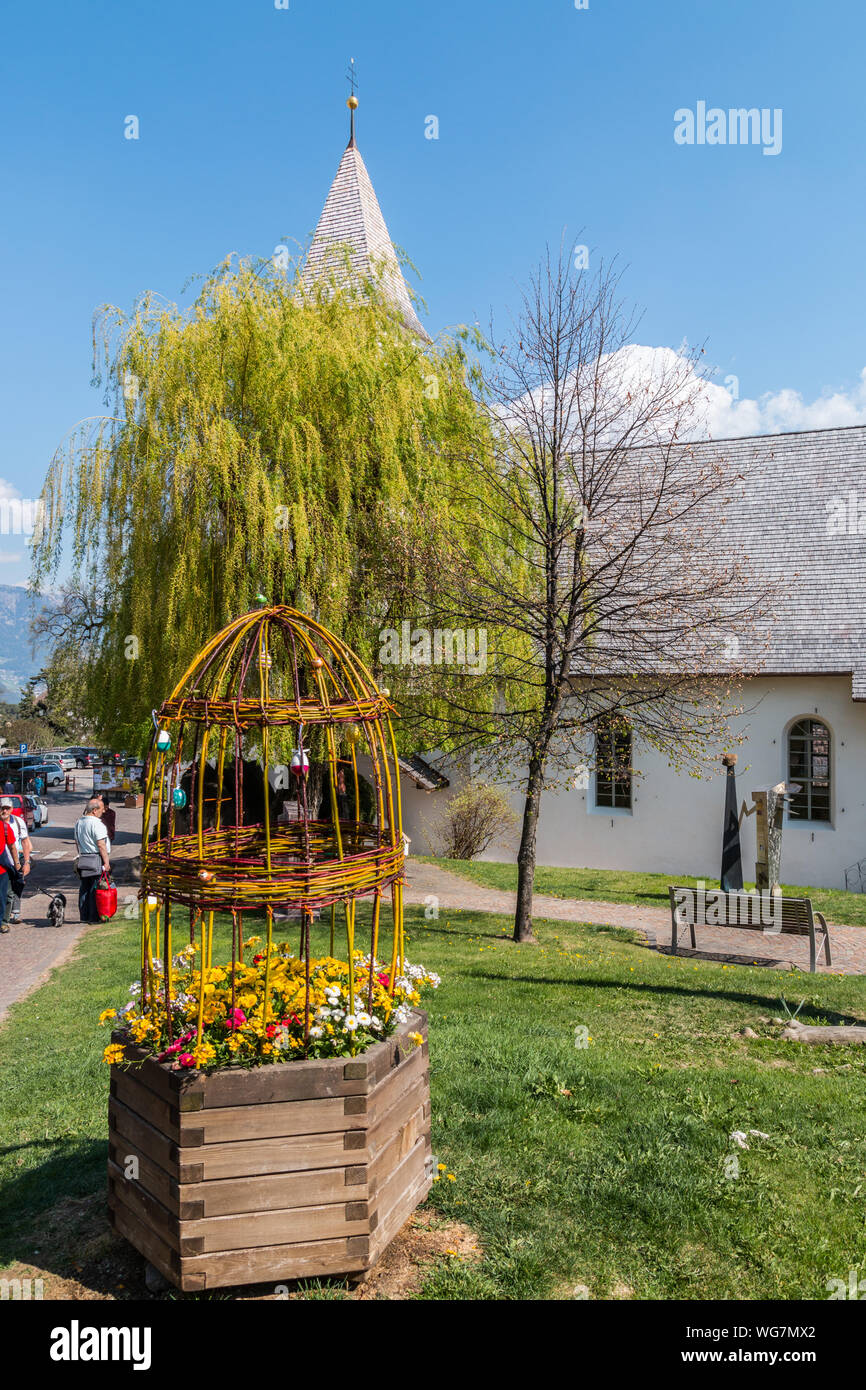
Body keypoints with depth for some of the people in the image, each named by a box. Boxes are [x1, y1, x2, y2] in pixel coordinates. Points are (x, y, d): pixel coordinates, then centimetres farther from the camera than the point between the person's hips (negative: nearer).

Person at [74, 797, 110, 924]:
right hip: (96, 860, -8)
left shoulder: (78, 822, 12)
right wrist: (106, 862, -14)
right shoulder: (96, 823, -16)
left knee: (84, 888, 12)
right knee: (95, 889, -2)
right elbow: (101, 845, -18)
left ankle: (84, 916, 17)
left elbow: (77, 842, 20)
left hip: (83, 859, 8)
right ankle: (94, 917, 0)